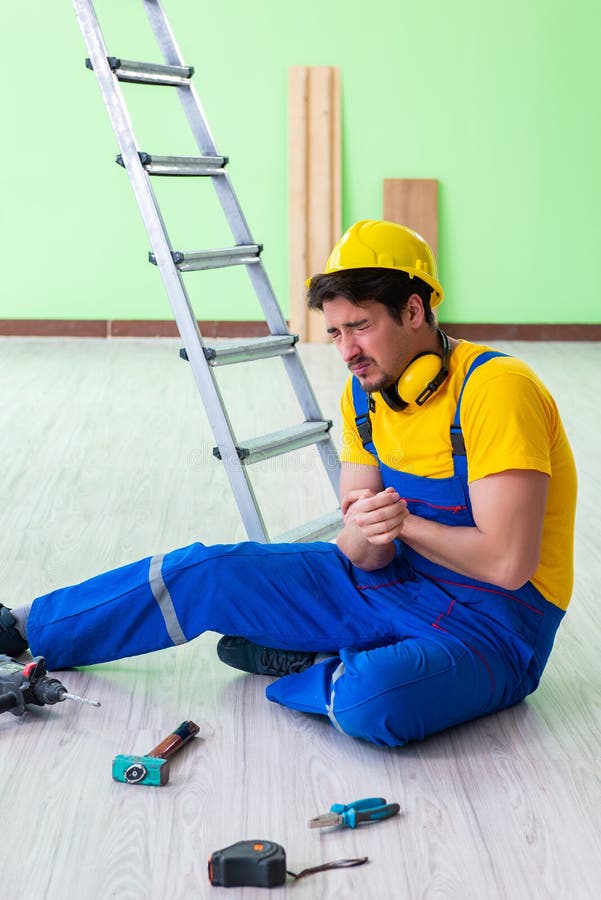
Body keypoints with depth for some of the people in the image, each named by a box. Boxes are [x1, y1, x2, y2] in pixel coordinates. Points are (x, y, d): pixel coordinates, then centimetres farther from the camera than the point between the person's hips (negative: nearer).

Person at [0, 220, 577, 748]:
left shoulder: (494, 388, -23)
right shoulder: (366, 393, 1)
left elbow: (508, 564, -26)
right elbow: (365, 557, -1)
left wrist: (404, 522, -15)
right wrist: (366, 533, -25)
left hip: (494, 624, -6)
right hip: (396, 583, 6)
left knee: (370, 701, -38)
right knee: (206, 574, -2)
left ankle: (304, 665, -3)